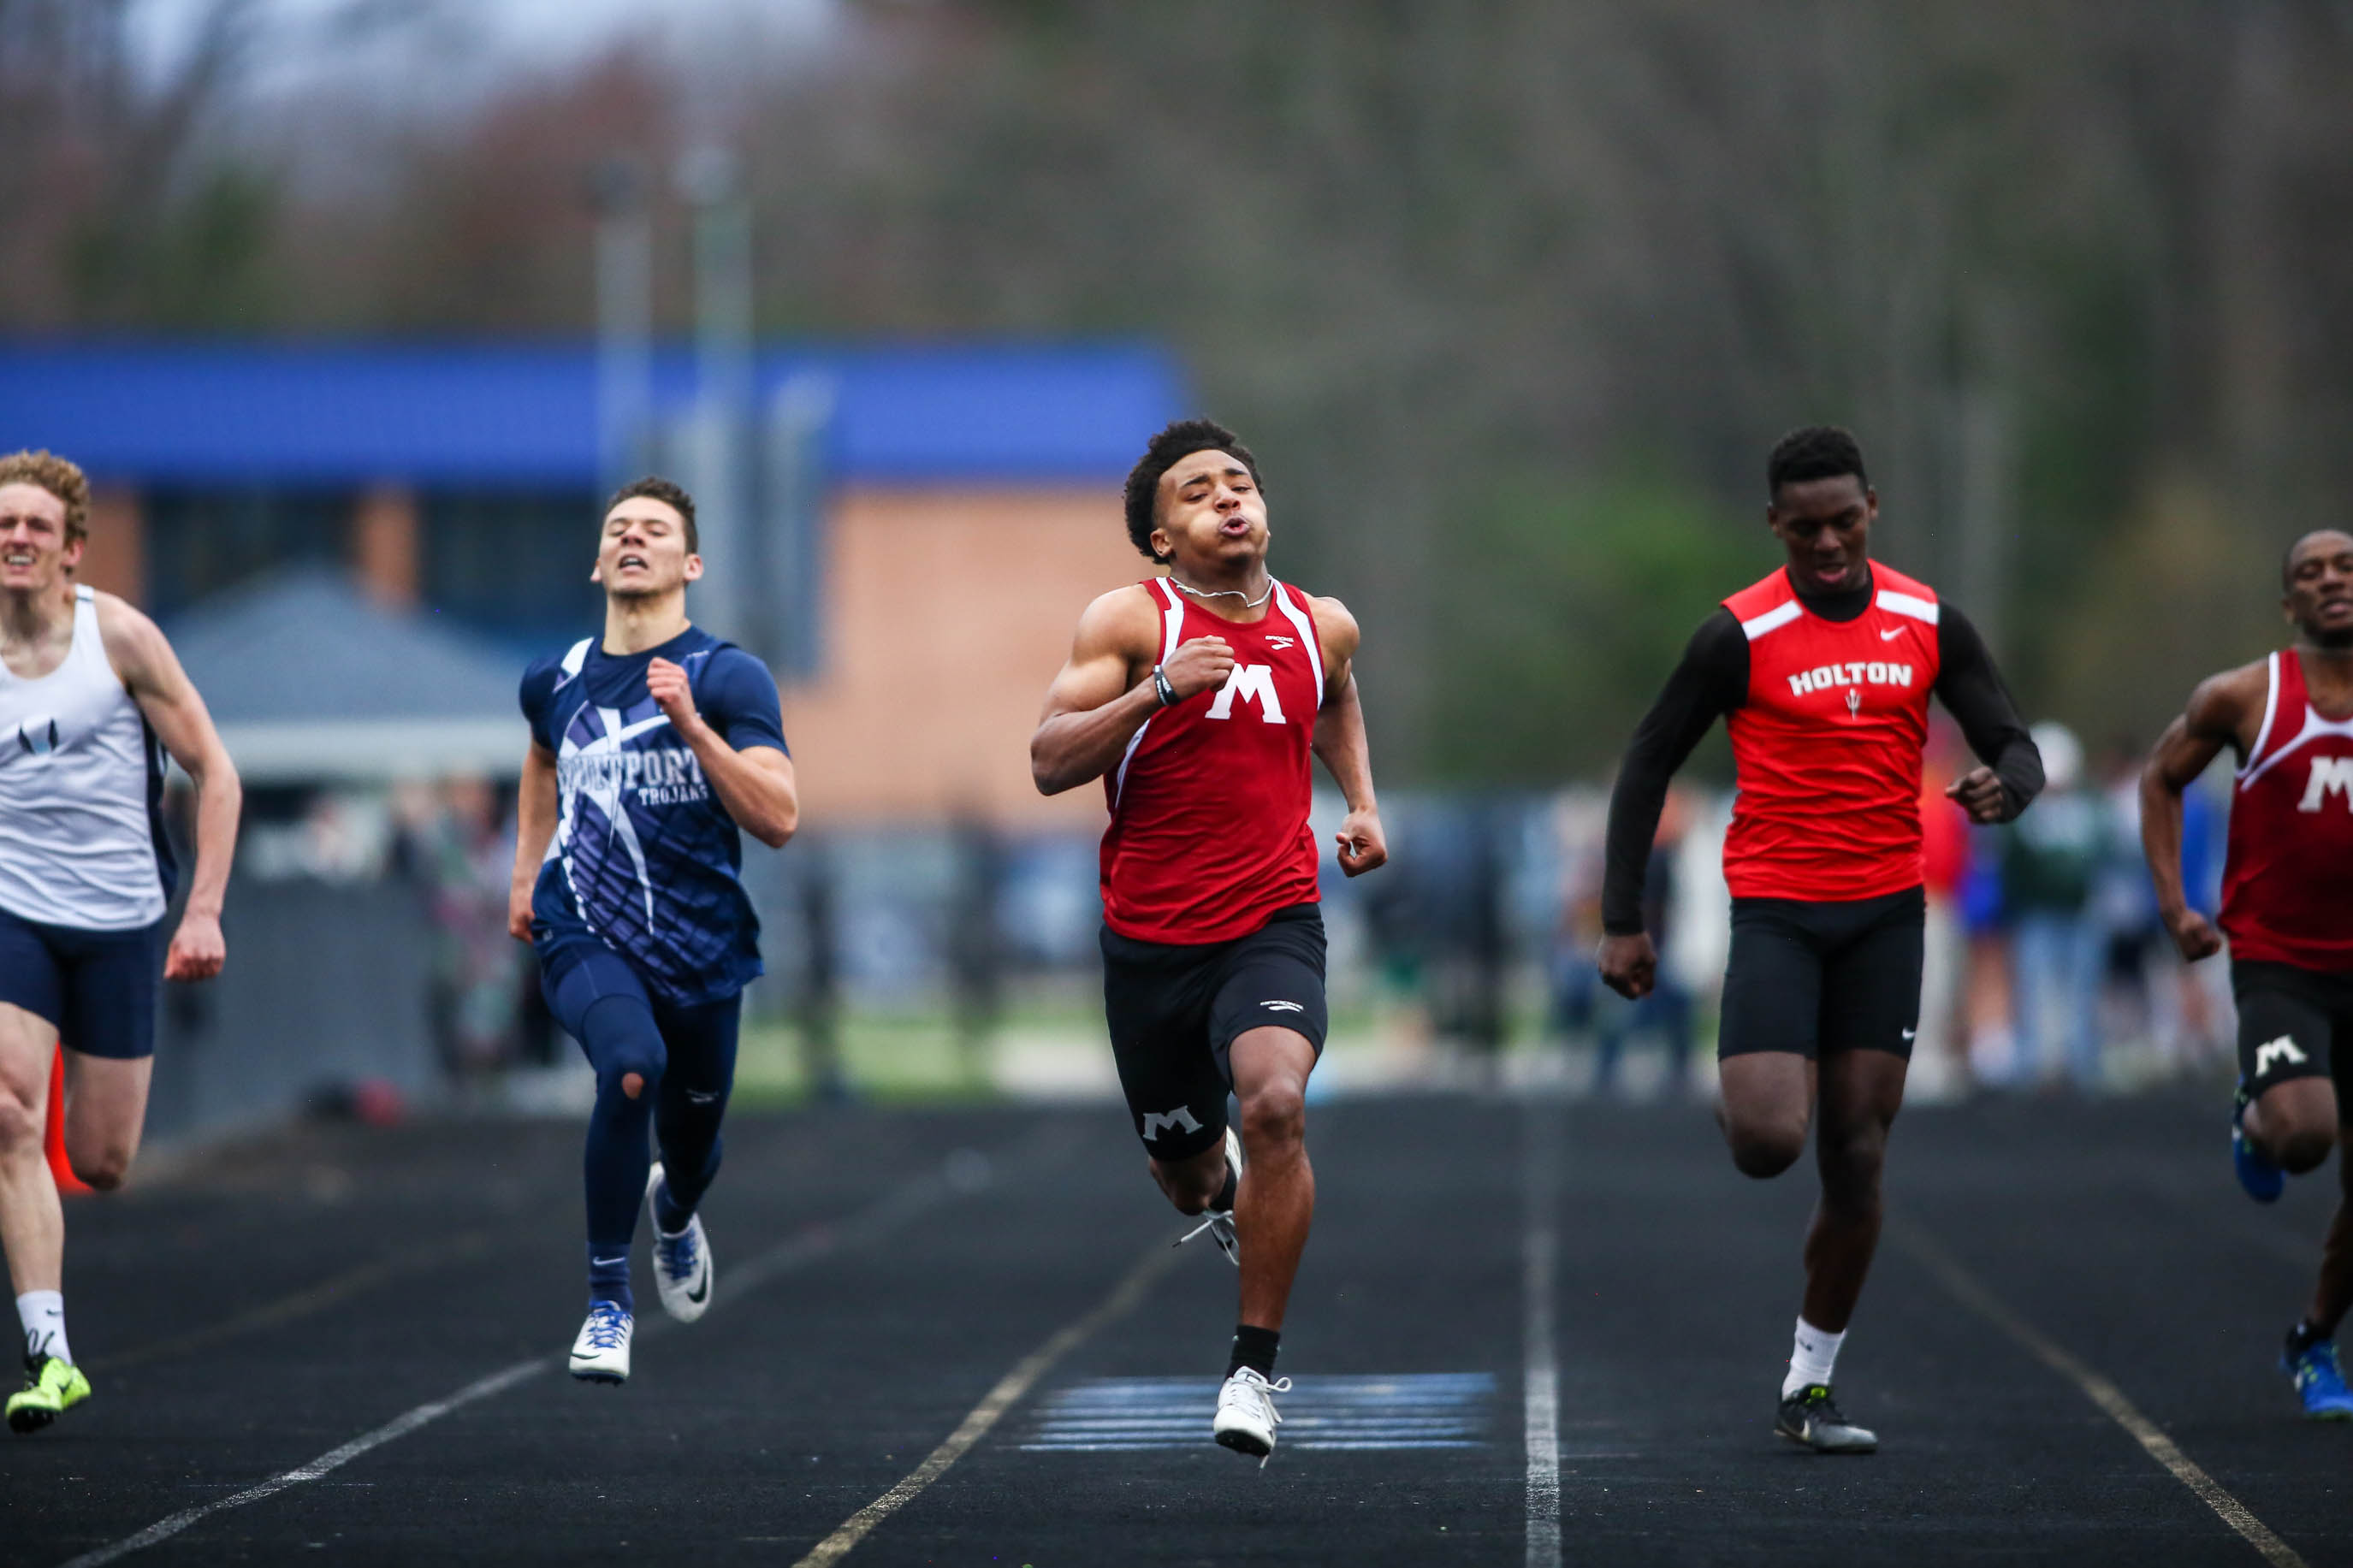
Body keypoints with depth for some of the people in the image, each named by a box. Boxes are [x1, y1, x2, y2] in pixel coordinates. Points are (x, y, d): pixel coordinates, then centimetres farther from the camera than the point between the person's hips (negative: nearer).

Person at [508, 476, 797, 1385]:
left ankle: (674, 1211, 56)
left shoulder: (728, 679, -7)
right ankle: (608, 1299, -18)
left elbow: (778, 821, -17)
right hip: (585, 936, 0)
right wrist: (526, 870, 22)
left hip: (700, 944, 0)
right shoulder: (556, 681, 5)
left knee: (691, 1135, 14)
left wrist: (691, 725, -26)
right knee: (632, 1068, -30)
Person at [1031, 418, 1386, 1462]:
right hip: (1150, 937, 0)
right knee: (1183, 1169, 14)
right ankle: (1220, 1189, 56)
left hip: (1274, 924, 0)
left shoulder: (1321, 626, 6)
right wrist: (1159, 689, -26)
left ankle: (1255, 1367, -15)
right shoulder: (1130, 621, -6)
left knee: (1276, 1104, -27)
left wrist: (1363, 803, 15)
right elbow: (1050, 763, -15)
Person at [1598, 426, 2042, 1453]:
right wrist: (1622, 922, -6)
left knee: (1856, 1163, 1)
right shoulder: (1740, 635, -8)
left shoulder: (1929, 624, 3)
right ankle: (1743, 1094, 20)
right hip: (1776, 909, -3)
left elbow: (2013, 746, 8)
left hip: (1886, 912, 3)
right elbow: (1648, 765, -1)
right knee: (1768, 1142, -19)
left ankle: (1809, 1388, 12)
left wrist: (2004, 787, -18)